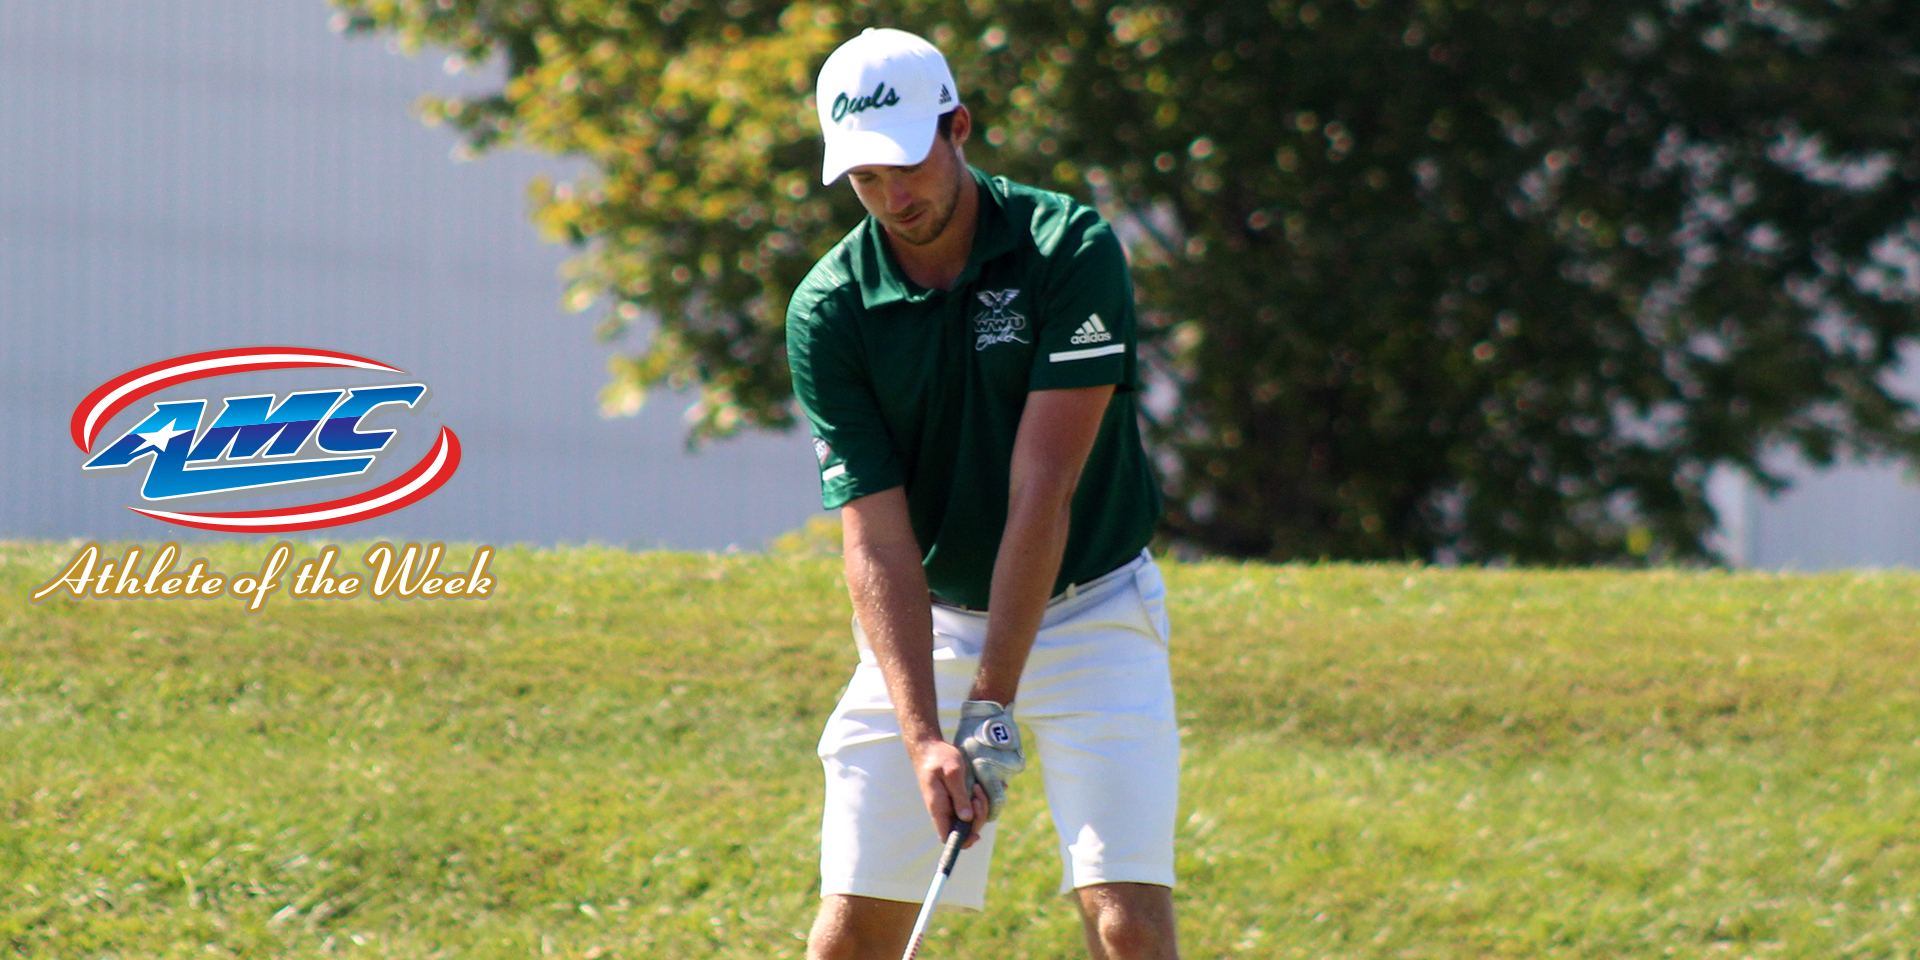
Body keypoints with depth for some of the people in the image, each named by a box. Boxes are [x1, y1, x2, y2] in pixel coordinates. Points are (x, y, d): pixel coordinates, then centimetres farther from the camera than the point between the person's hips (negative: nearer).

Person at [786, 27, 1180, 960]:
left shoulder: (1072, 252, -17)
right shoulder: (828, 311, -10)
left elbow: (1043, 490, -21)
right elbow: (877, 537, -15)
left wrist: (992, 707, -24)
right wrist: (924, 737, -27)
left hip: (1087, 606, -2)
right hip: (928, 621, 2)